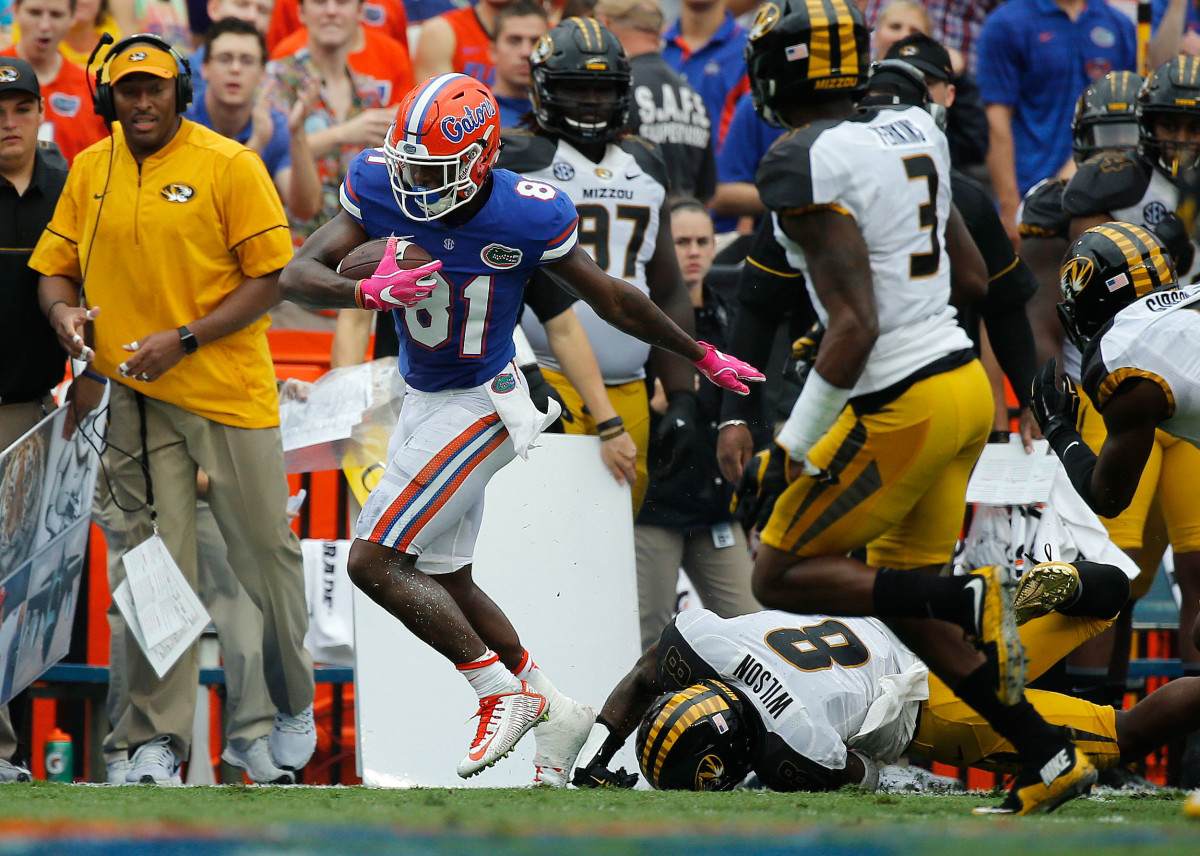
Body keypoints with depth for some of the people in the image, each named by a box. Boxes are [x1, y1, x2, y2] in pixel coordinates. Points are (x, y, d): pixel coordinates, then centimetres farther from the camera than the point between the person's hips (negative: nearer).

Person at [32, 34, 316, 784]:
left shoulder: (228, 165, -7)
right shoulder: (91, 172, 7)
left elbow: (270, 277, -7)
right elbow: (56, 265, 15)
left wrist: (184, 340, -15)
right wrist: (63, 310, -8)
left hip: (227, 389, -3)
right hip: (133, 395, 3)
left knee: (265, 552, 6)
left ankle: (294, 702, 27)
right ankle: (159, 740, 6)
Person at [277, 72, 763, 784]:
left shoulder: (528, 217, -22)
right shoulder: (380, 188, -12)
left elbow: (613, 299, -6)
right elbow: (297, 277, -16)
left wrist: (703, 357, 7)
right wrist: (371, 292, -36)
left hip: (480, 406, -7)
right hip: (425, 400, 7)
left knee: (375, 562, -14)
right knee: (444, 581, 14)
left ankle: (503, 692, -5)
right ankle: (553, 712, 27)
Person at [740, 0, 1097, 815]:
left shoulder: (807, 166, -17)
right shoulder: (913, 135, 9)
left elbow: (855, 328, -21)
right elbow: (973, 279, 16)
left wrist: (793, 446, -15)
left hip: (901, 409, -8)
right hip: (964, 380, 8)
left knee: (782, 577, 5)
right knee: (902, 599, 17)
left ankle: (971, 600, -12)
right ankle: (1050, 757, 12)